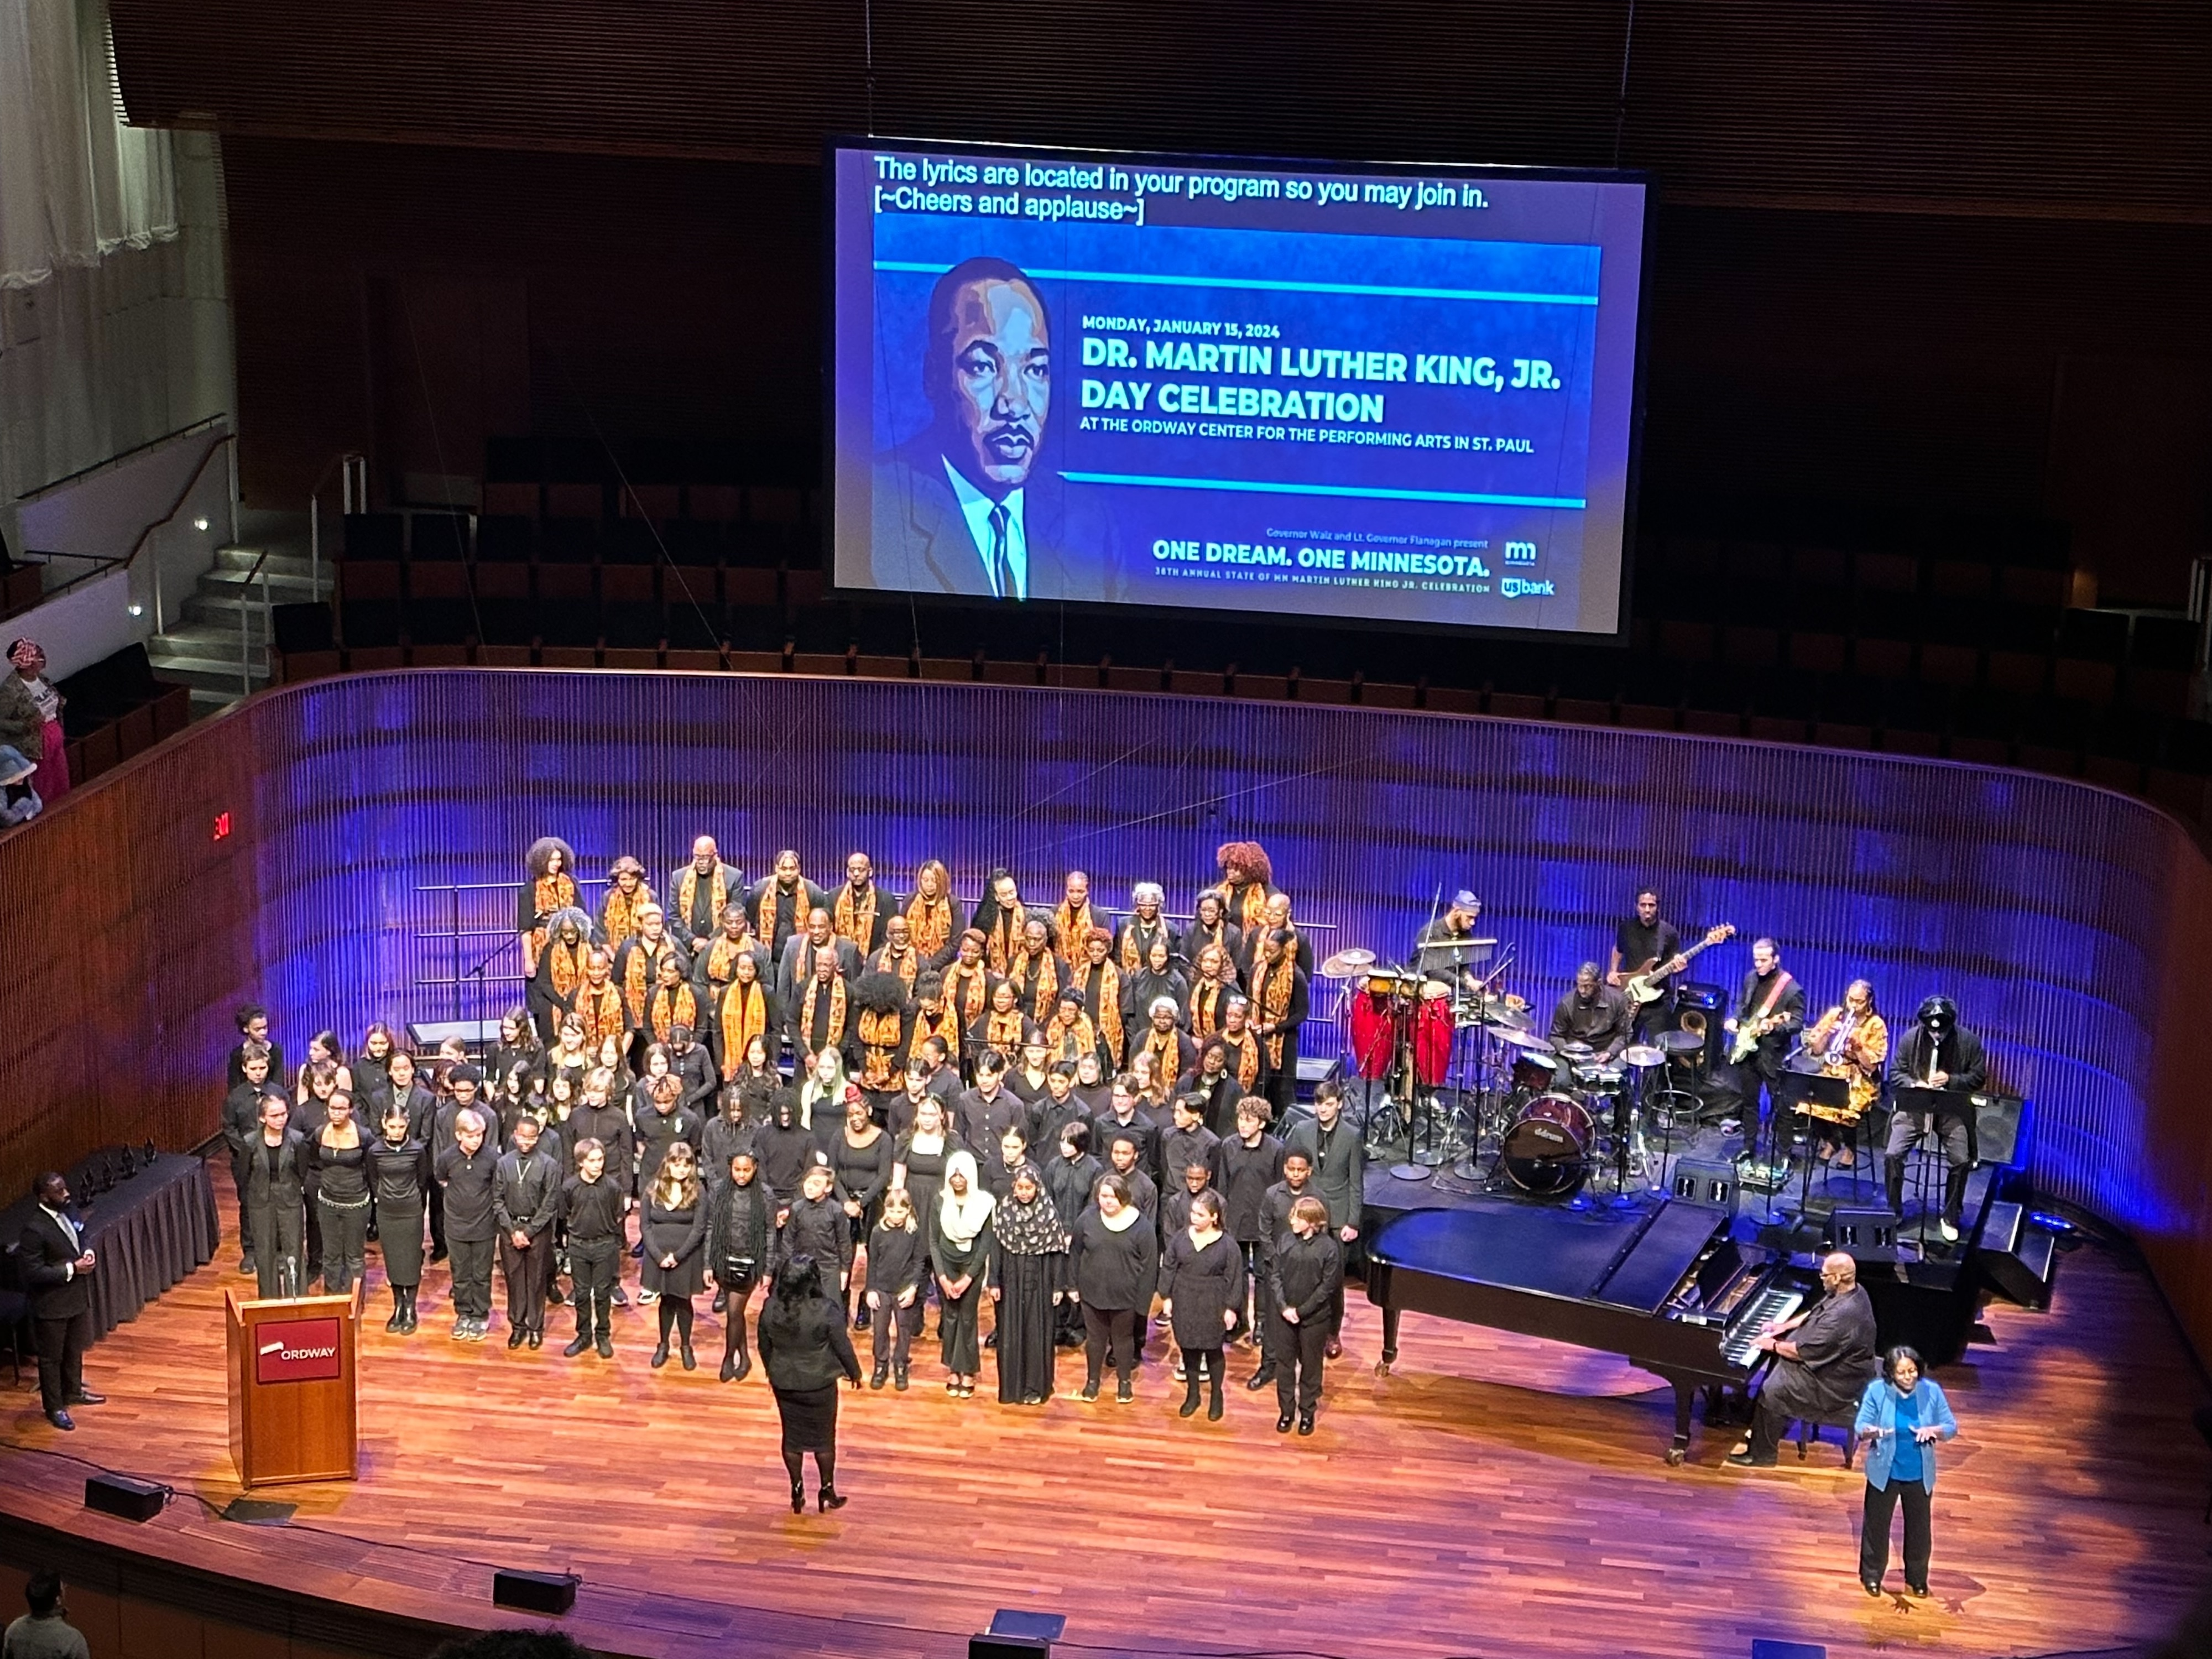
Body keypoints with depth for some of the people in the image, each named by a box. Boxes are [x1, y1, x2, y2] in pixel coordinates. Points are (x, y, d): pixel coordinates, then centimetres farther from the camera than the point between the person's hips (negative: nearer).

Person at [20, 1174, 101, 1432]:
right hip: (52, 1303, -8)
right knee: (51, 1356, 11)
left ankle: (73, 1391, 45)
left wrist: (88, 1254, -7)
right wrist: (71, 1269, -25)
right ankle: (54, 1407, 26)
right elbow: (34, 1273, -25)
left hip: (78, 1295, 8)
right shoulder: (35, 1230, -28)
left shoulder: (69, 1211, -4)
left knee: (75, 1349, 25)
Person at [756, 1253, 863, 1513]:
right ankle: (827, 1491, 28)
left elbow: (764, 1346, 2)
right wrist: (854, 1373, 6)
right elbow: (843, 1347, -13)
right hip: (819, 1384, -3)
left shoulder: (771, 1309, -13)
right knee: (824, 1437, 15)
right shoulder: (826, 1312, -24)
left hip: (784, 1382, 3)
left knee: (792, 1436, 18)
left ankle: (797, 1492, 29)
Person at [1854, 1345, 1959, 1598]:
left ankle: (1917, 1577, 38)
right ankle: (1872, 1575, 34)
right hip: (1885, 1472, -2)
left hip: (1919, 1475, 2)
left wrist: (1933, 1430, -27)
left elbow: (1951, 1427, -5)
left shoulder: (1932, 1391, -13)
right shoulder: (1877, 1391, -18)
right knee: (1876, 1525, 13)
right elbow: (1860, 1427, -14)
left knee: (1919, 1527, 17)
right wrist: (1871, 1432, -39)